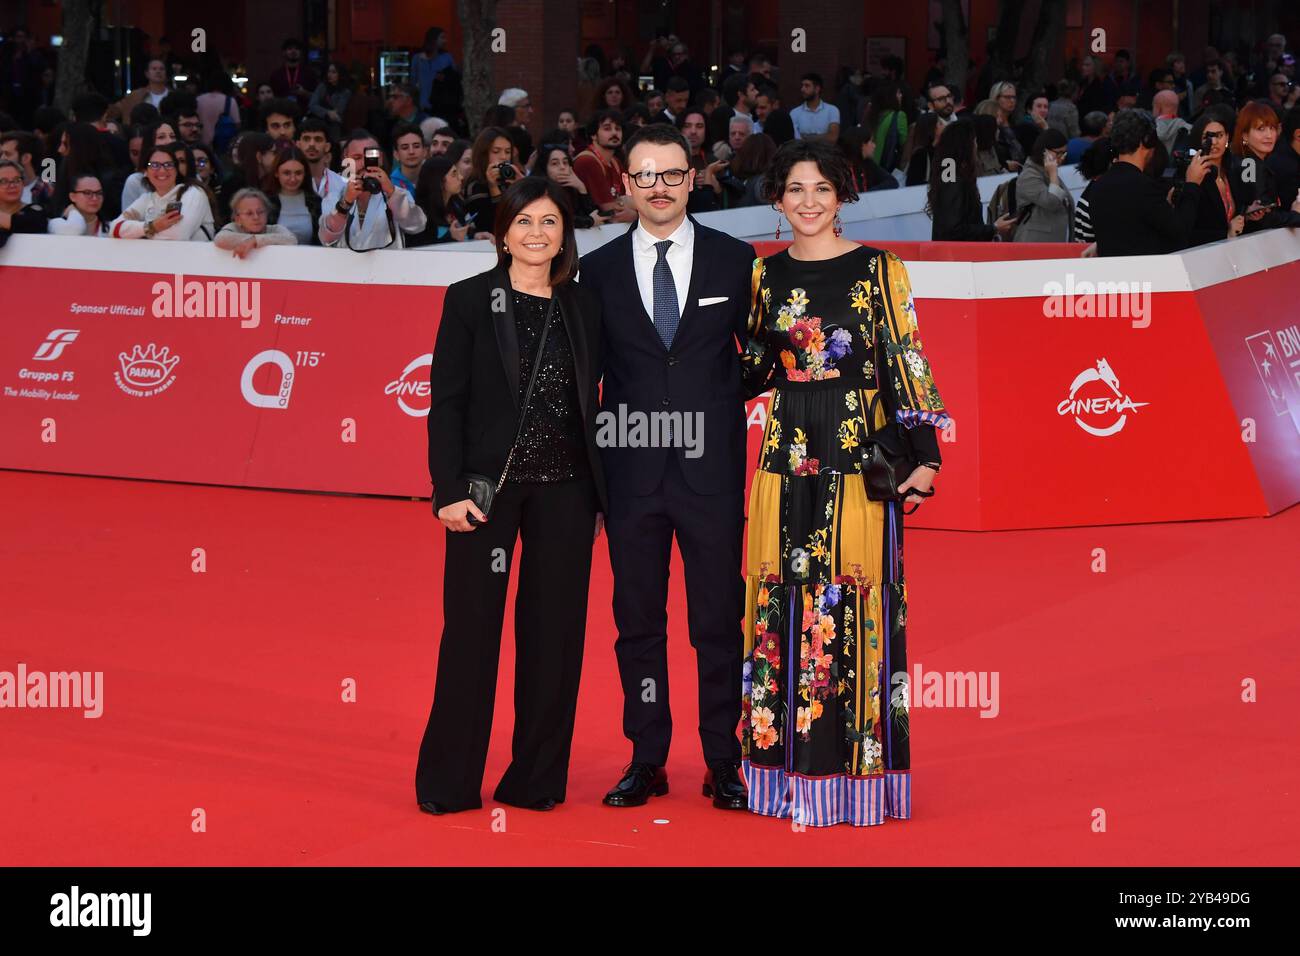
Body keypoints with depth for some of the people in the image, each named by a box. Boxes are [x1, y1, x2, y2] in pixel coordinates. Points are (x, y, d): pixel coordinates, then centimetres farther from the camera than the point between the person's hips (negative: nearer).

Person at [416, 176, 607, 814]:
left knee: (554, 630, 6)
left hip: (564, 490, 3)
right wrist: (449, 489, -11)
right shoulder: (470, 300, 0)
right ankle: (450, 781, 11)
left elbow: (590, 403, 10)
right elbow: (445, 402, -3)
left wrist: (602, 495, 6)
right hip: (488, 485, -3)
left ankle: (536, 778, 16)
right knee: (472, 629, 1)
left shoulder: (582, 306, 9)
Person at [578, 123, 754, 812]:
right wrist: (590, 457, 2)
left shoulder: (734, 260, 3)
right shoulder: (599, 269, 5)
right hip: (631, 472, 1)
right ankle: (646, 762, 17)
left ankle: (723, 765, 12)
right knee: (638, 622, 8)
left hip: (711, 470, -1)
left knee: (719, 621, 3)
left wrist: (753, 447, 0)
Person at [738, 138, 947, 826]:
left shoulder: (878, 270, 1)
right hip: (786, 460, 3)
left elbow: (905, 362, -2)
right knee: (781, 607, 3)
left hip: (858, 460, -3)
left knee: (857, 612, -4)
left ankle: (858, 775, 2)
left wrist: (924, 455, -9)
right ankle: (788, 769, 11)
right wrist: (774, 352, -6)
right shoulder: (766, 274, 11)